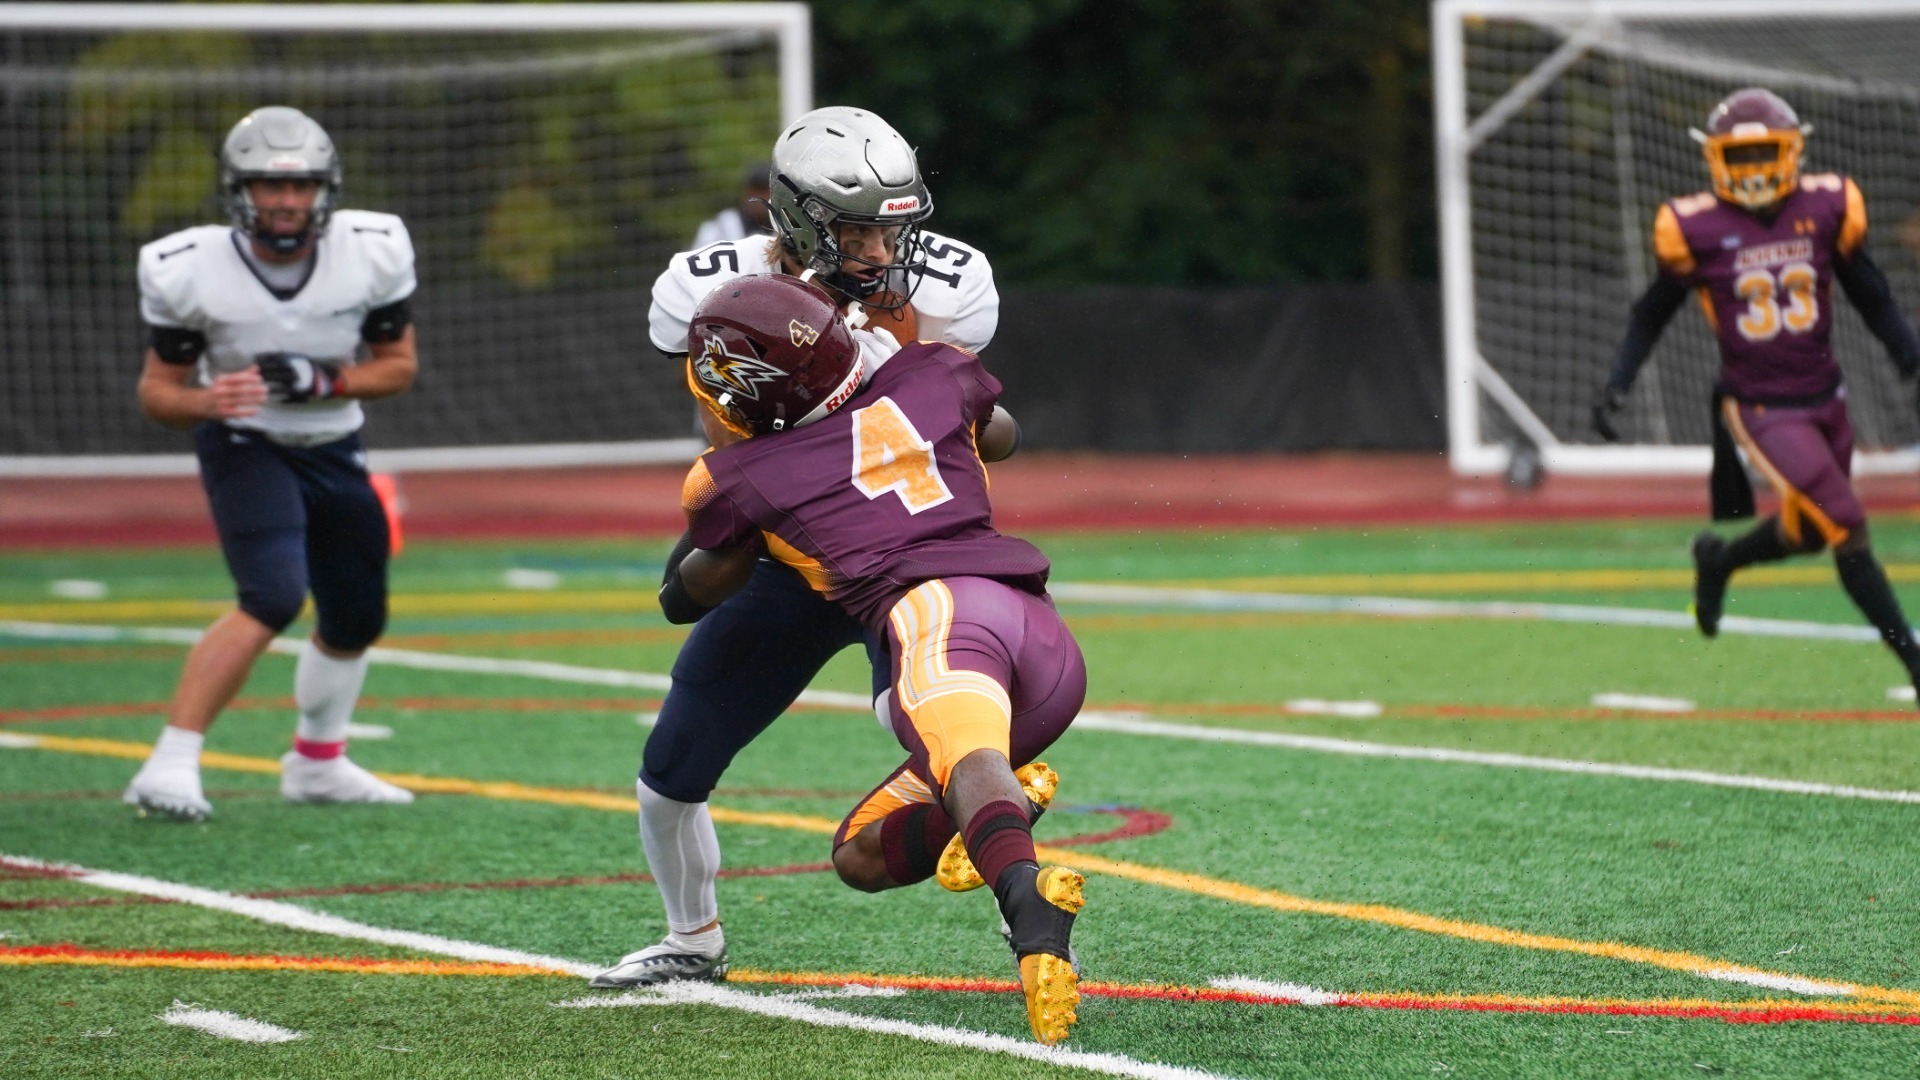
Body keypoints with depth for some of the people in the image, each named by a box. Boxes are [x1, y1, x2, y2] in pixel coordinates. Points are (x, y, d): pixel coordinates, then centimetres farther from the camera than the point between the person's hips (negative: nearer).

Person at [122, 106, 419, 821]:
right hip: (246, 447, -5)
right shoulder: (191, 272, -19)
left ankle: (316, 763, 41)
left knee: (355, 621, 16)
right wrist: (207, 401, -31)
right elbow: (157, 388, -9)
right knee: (273, 598, -26)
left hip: (334, 450, 5)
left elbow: (398, 365, -2)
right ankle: (172, 764, -27)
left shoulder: (372, 254, -13)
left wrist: (322, 382, -21)